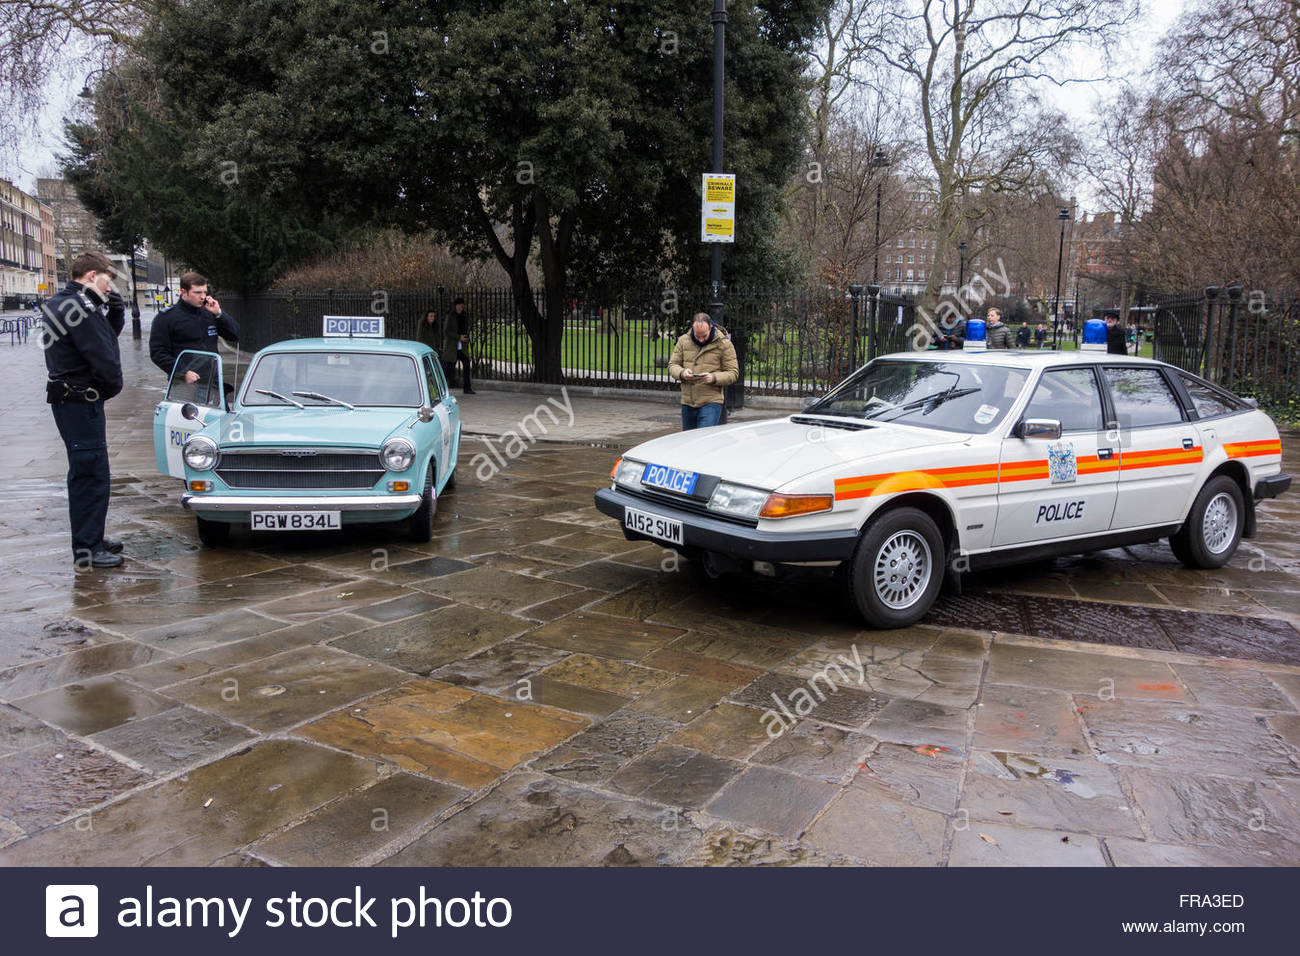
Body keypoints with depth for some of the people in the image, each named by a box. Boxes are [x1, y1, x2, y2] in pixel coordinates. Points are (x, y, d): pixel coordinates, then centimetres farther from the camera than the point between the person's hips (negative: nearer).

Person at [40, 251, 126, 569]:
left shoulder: (57, 303, 15)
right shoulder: (81, 308, -18)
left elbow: (106, 336, 16)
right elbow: (104, 358, -21)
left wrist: (115, 311, 0)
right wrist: (112, 387, -2)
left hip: (64, 397, 11)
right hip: (81, 402, -11)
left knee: (86, 472, 19)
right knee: (91, 474, -5)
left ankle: (91, 538, 30)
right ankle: (87, 551, 0)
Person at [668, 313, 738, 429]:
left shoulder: (724, 344, -5)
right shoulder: (684, 341, 5)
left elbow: (733, 373, -5)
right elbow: (672, 365, 8)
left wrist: (714, 378, -23)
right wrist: (682, 373, -16)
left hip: (711, 403, -5)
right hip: (687, 402, 5)